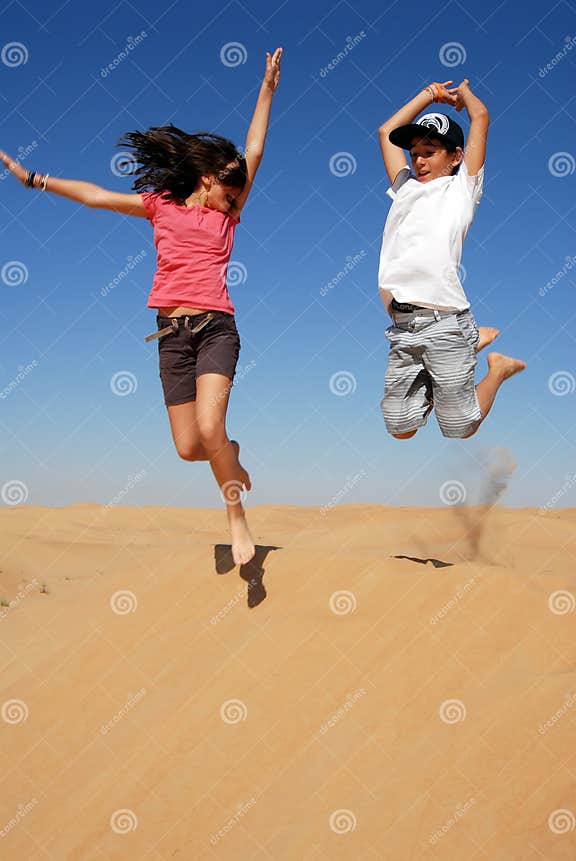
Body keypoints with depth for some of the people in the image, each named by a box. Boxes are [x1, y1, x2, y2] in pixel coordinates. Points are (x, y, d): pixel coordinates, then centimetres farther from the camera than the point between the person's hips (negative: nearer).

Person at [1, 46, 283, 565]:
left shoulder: (228, 213, 14)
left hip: (216, 327, -1)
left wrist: (268, 88, 8)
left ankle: (237, 519, -5)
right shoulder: (160, 206, 13)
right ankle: (232, 457, 35)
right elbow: (95, 196, 14)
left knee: (209, 428, -22)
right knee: (189, 448, -1)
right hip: (172, 332, 1)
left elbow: (253, 152, 10)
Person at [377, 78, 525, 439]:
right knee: (400, 429, 5)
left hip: (445, 323, -5)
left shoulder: (461, 188, 11)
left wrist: (463, 91, 28)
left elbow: (481, 117, 8)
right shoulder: (406, 189, 25)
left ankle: (499, 368, 28)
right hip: (402, 328, 6)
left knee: (459, 430, -1)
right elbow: (387, 131, 34)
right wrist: (431, 94, 36)